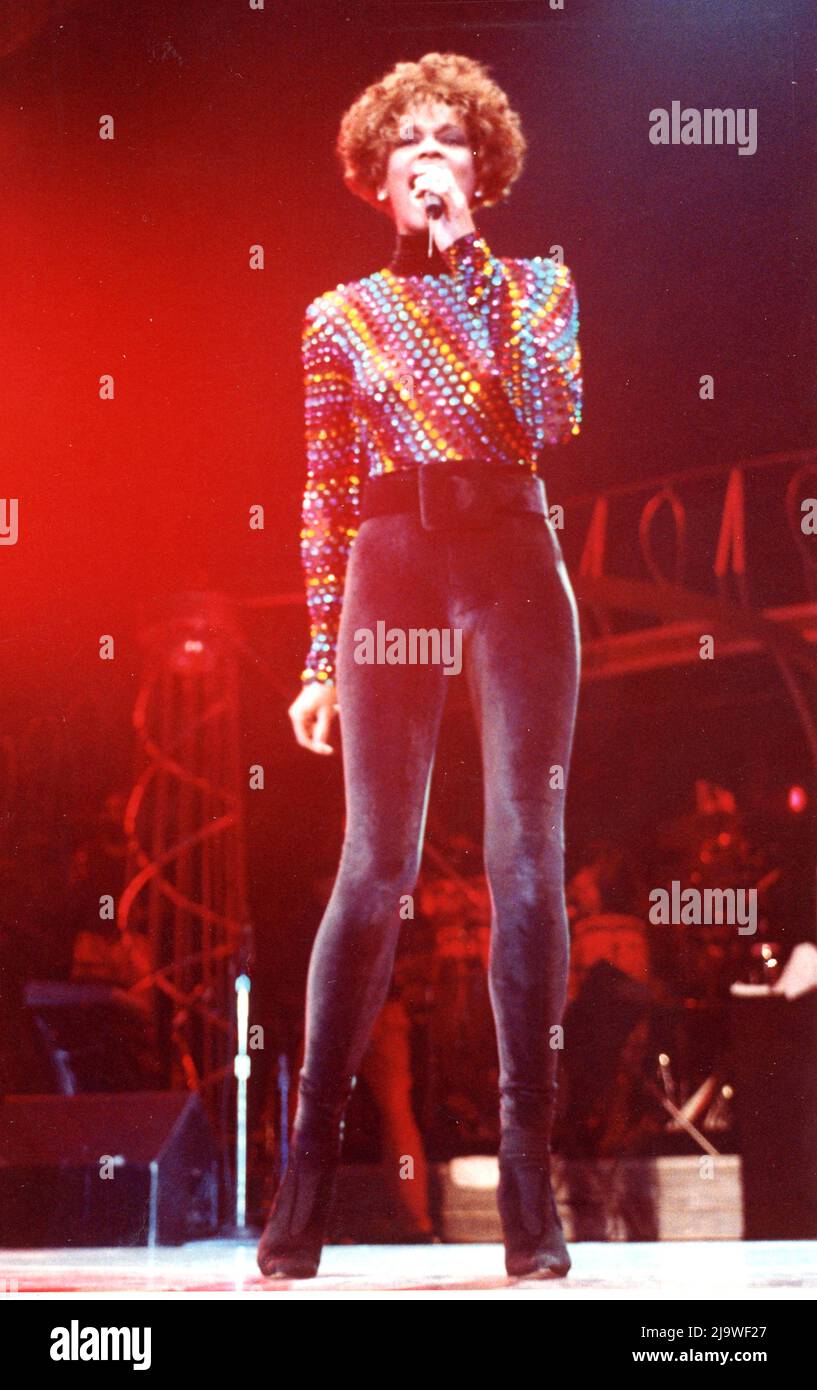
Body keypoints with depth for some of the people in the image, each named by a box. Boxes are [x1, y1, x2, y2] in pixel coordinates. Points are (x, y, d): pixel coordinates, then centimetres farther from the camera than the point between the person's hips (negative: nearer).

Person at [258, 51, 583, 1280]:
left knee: (526, 853, -7)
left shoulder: (536, 283, 14)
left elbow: (552, 422, -4)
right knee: (376, 865, -4)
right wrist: (321, 657, 5)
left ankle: (531, 1191, -3)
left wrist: (478, 279, -3)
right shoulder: (340, 316, 14)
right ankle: (305, 1193, 3)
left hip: (514, 565, 0)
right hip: (392, 570, 0)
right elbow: (326, 498, 10)